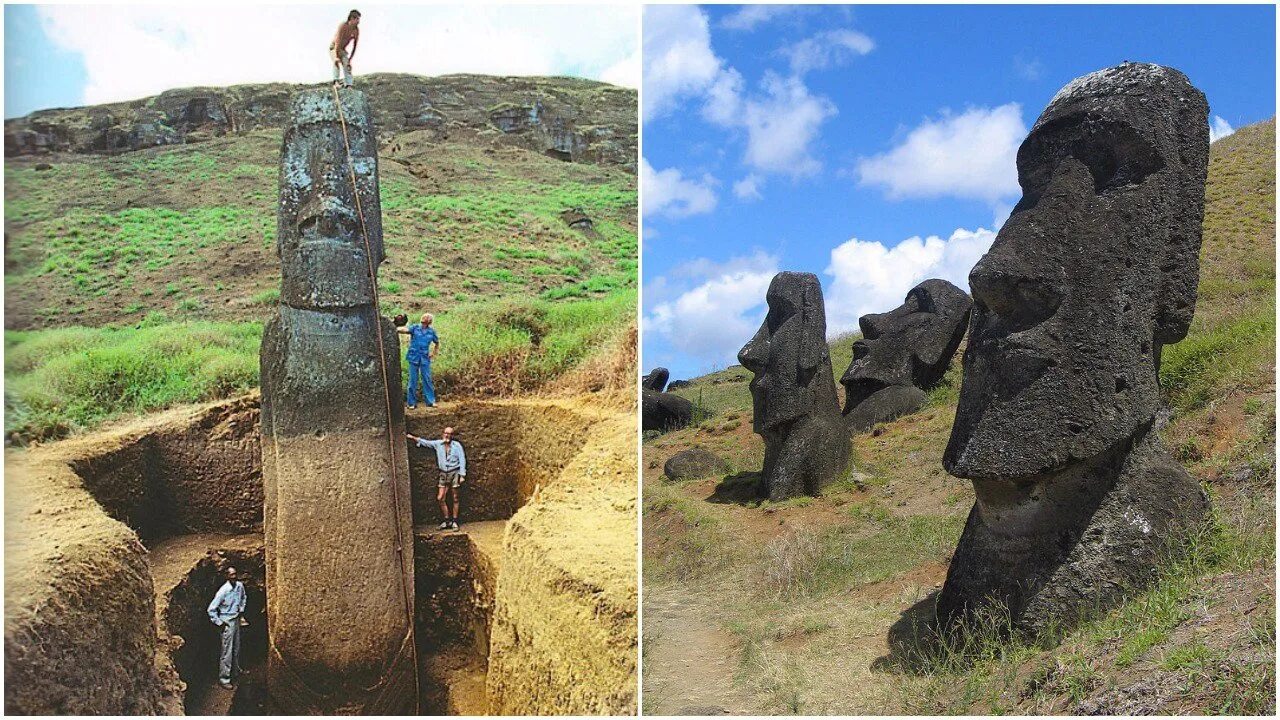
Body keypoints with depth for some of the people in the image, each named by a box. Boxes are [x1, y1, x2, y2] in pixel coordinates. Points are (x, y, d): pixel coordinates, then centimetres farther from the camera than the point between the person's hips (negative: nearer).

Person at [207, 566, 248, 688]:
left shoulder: (240, 585, -4)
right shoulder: (223, 590, -23)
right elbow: (211, 609, -19)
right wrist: (219, 623, -14)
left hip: (236, 620, 7)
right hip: (227, 622, -7)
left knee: (236, 648, 20)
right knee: (227, 651, -4)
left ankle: (235, 670, 38)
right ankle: (223, 679, 4)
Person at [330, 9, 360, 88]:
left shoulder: (356, 30, -7)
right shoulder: (343, 26, -25)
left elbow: (355, 46, 0)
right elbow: (338, 41, -31)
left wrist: (350, 59, -1)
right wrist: (337, 57, -36)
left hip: (342, 50, 6)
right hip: (333, 48, -6)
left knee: (347, 66, -10)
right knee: (337, 62, -30)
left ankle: (349, 85, -14)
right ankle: (336, 81, -40)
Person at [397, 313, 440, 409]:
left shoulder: (431, 331, 8)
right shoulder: (415, 328, 3)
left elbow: (437, 343, 21)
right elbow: (406, 330, -16)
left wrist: (433, 353, 10)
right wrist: (398, 329, -36)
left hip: (425, 358, 1)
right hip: (414, 357, -1)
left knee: (427, 379, 2)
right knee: (413, 380, 1)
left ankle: (430, 401, 10)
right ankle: (411, 403, 6)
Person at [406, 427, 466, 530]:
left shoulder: (457, 445, -6)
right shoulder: (438, 444, 4)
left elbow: (462, 460, -7)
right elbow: (425, 442, 9)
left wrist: (462, 475, -12)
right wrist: (413, 438, -3)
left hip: (454, 473, -4)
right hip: (443, 474, 4)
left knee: (455, 498, 1)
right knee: (440, 498, 0)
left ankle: (454, 521, 8)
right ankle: (447, 520, 12)